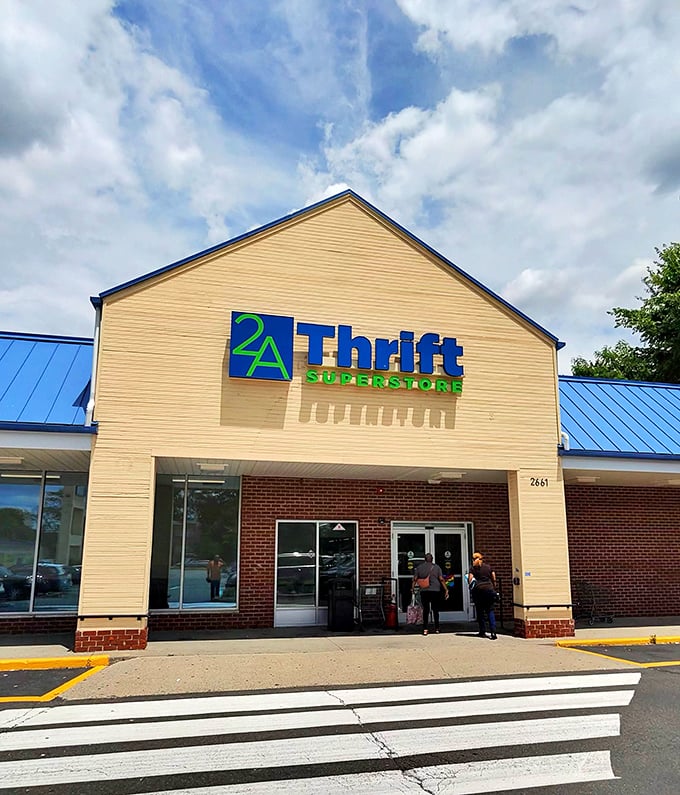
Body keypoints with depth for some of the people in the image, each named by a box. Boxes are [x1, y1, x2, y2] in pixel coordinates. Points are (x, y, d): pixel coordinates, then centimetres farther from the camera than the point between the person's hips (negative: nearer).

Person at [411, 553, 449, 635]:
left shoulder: (419, 567, 5)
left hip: (424, 591, 0)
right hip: (435, 591, 0)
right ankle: (437, 629, 14)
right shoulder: (436, 567, 3)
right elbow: (441, 579, -1)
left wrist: (412, 588, 10)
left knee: (425, 610, 4)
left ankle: (425, 629, -4)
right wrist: (446, 590, 1)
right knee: (435, 610, 11)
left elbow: (415, 579, 1)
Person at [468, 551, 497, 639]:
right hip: (489, 589, 2)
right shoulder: (489, 567, 10)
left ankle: (482, 632, 13)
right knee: (490, 611, 5)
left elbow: (470, 581, -4)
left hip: (478, 590, -2)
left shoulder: (473, 569, 2)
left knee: (480, 612, 11)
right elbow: (494, 580, 8)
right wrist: (494, 589, 17)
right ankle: (493, 631, -10)